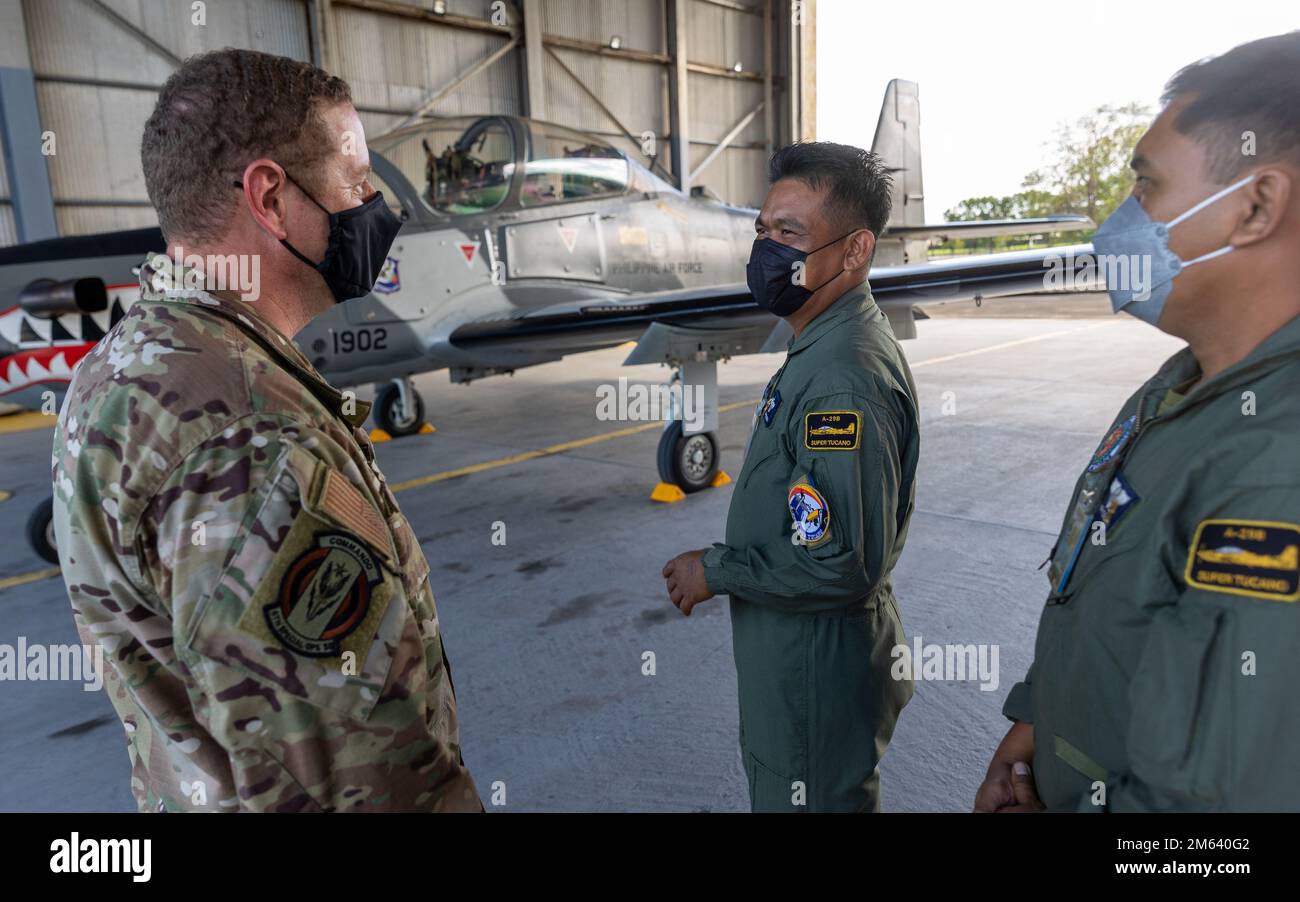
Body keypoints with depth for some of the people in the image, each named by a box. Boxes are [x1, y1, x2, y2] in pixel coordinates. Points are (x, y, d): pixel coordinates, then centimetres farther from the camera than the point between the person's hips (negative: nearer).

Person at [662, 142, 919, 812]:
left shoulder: (844, 379, -28)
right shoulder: (824, 347, 6)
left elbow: (844, 563, -31)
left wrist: (716, 572, -18)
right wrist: (729, 563, 10)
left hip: (818, 668, -10)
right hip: (797, 652, 10)